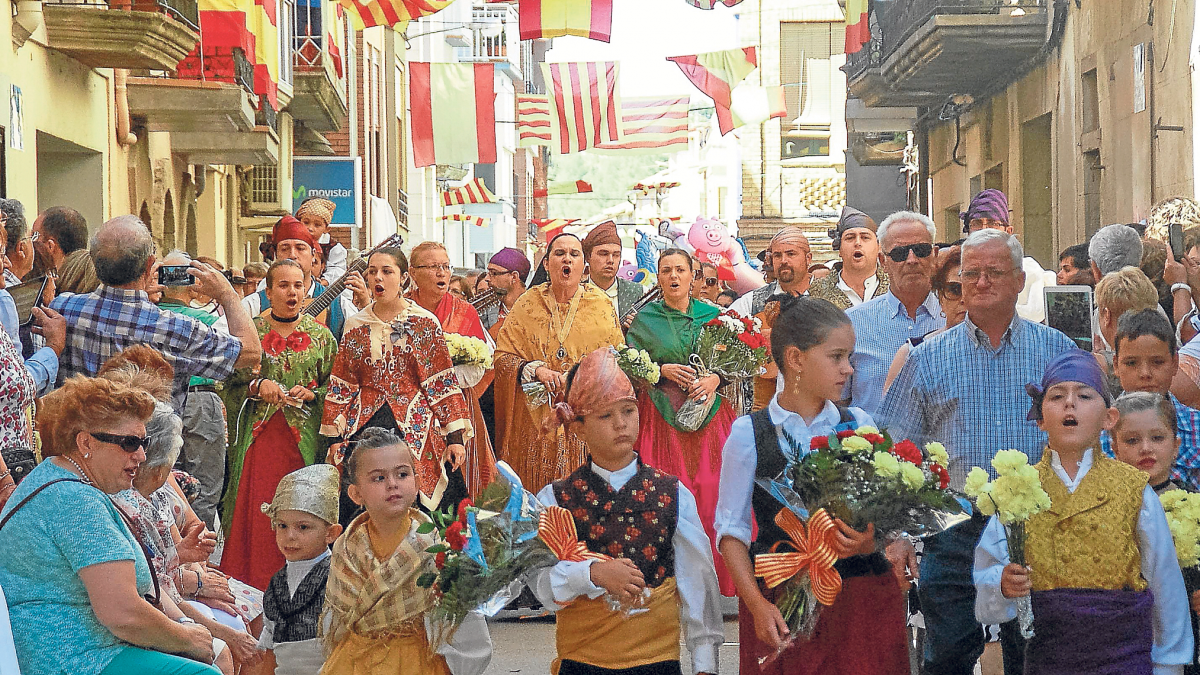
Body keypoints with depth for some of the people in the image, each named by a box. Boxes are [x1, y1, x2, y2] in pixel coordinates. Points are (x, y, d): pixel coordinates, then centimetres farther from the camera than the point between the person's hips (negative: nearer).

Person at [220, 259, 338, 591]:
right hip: (258, 437, 0)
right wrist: (257, 386, -11)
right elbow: (231, 385, 7)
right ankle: (251, 586, 5)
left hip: (304, 439, 0)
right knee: (255, 514, -5)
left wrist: (310, 395, -9)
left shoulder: (321, 336, 8)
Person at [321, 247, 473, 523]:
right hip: (366, 426, 2)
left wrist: (455, 437, -6)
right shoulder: (355, 327, 8)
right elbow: (342, 387, 12)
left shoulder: (425, 323, 1)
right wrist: (335, 437, 7)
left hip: (416, 427, -2)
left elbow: (444, 384, 0)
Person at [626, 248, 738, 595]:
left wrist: (714, 378, -9)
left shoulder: (713, 316, 9)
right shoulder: (645, 320, 6)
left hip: (708, 413, 1)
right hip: (662, 418, -1)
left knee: (711, 492, -6)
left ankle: (715, 582, 4)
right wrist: (663, 370, -10)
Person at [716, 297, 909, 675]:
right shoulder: (749, 434, -2)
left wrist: (869, 543, -14)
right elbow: (731, 529, -1)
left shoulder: (857, 425, 6)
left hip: (862, 599, 2)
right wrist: (757, 604, -12)